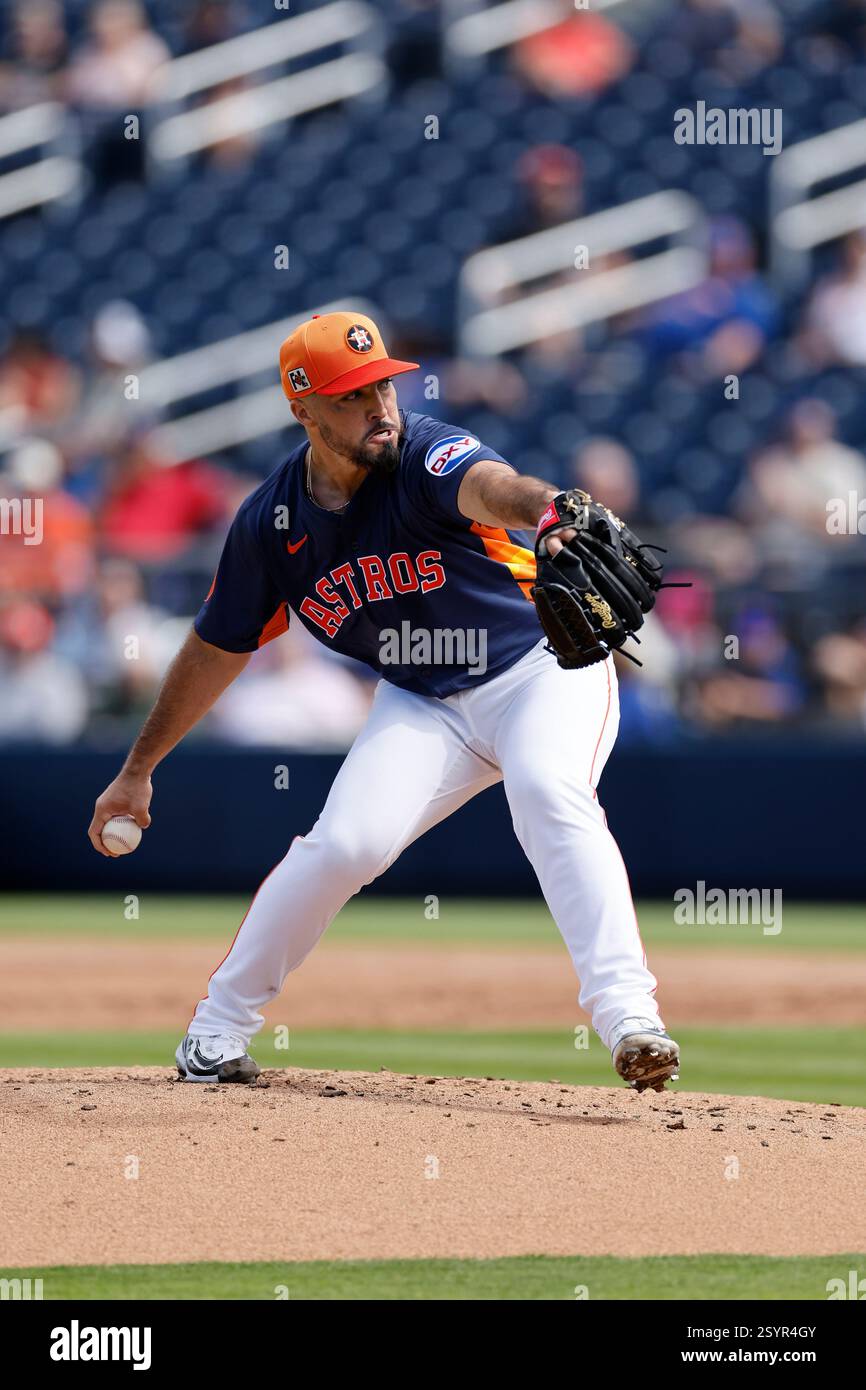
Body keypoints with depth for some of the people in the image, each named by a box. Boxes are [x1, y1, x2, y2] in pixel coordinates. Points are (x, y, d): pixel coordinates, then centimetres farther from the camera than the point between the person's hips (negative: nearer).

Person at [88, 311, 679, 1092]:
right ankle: (218, 1028, 3)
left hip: (542, 669, -3)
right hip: (424, 705, 3)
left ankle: (627, 1017, -39)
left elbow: (489, 486, -49)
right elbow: (217, 649, 6)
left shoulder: (425, 456, -23)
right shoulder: (271, 523, -8)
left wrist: (548, 513, -73)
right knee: (346, 842, -16)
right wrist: (138, 770, 11)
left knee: (553, 798, -32)